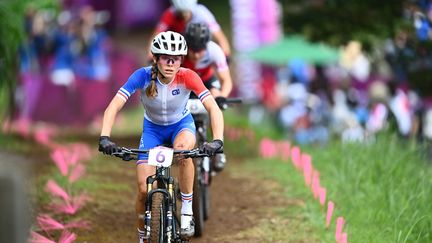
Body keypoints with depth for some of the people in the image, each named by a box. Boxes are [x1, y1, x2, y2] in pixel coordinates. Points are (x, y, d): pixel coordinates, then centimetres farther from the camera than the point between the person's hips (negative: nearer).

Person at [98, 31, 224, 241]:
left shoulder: (187, 77, -28)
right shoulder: (143, 76, -28)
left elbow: (213, 108, -35)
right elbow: (114, 106, -33)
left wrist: (217, 140, -51)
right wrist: (104, 137, -49)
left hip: (181, 124, -1)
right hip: (152, 128, 1)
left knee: (183, 148, -38)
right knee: (144, 190, -11)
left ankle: (187, 212, -21)